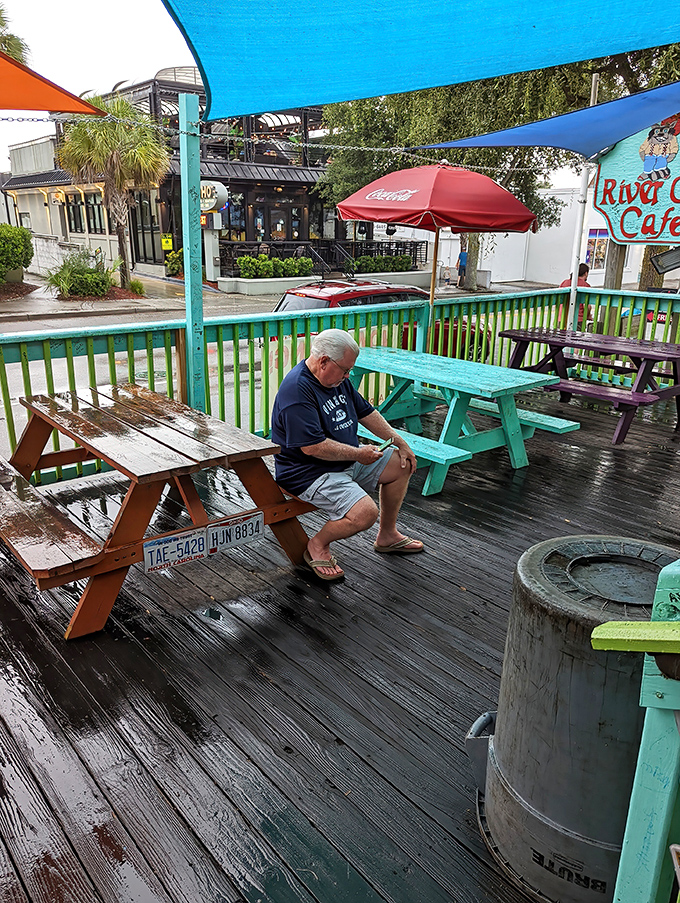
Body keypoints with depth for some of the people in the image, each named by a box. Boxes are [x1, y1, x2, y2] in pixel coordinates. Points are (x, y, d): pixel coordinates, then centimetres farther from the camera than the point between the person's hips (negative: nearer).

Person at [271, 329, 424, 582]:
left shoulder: (337, 378, 6)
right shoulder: (297, 390, -25)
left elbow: (365, 412, 17)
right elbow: (312, 447, -30)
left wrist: (399, 443, 11)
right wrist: (358, 453, -20)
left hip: (348, 460, 10)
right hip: (310, 473, -10)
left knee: (401, 465, 11)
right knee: (365, 513, -28)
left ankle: (387, 536, 25)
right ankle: (317, 545, 0)